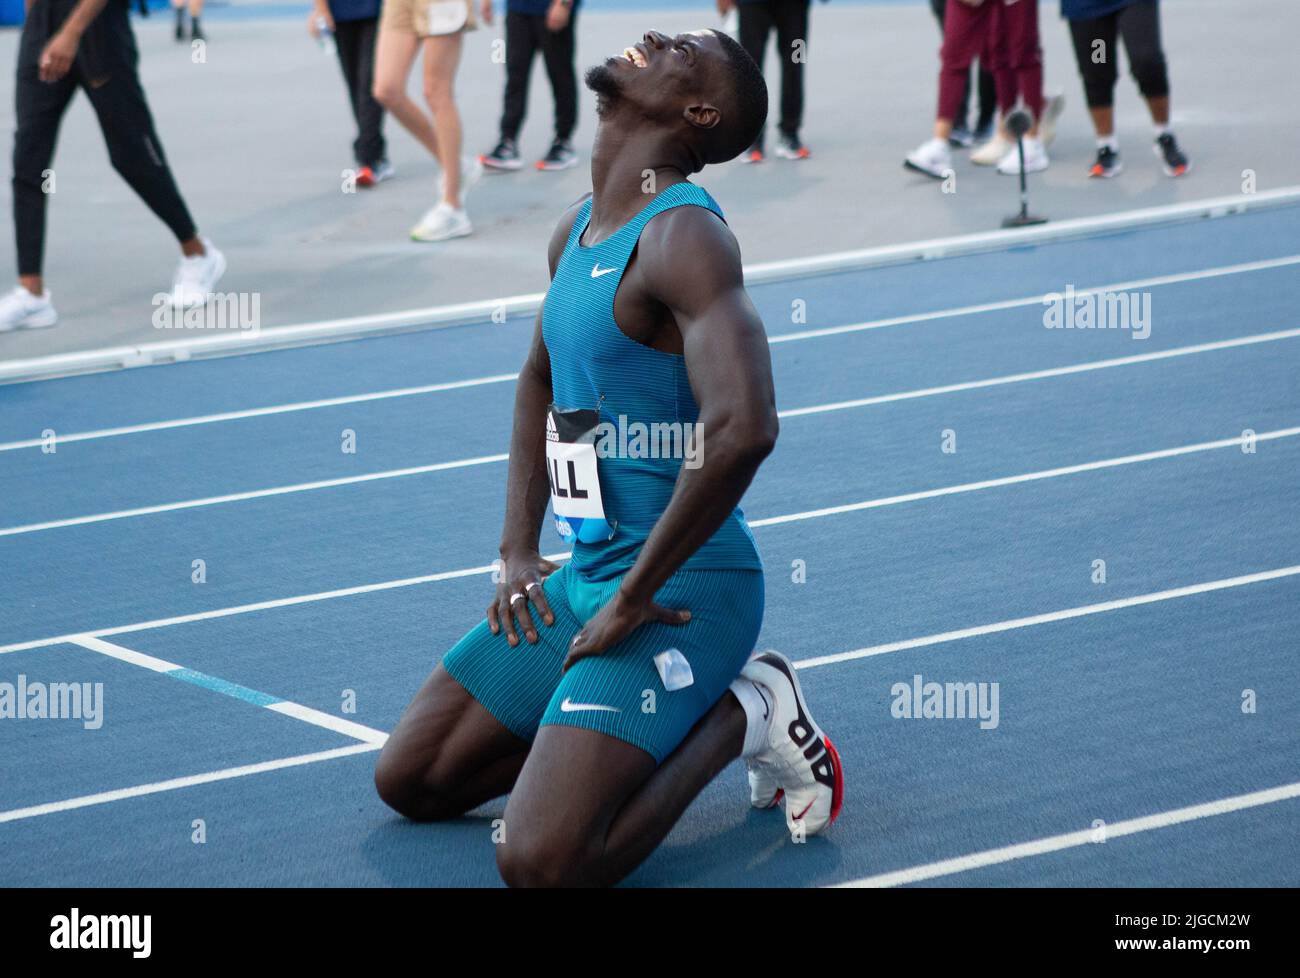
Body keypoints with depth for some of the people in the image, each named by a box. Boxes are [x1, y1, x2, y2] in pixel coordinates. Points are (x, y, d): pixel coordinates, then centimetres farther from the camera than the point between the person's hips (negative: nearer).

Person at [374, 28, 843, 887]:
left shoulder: (683, 236, -19)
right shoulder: (579, 230, 10)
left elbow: (743, 429, -33)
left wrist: (634, 600, -23)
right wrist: (518, 551, 17)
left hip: (679, 590, -9)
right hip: (586, 576, 9)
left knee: (541, 864, -22)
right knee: (409, 780, 15)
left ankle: (736, 715, 0)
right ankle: (669, 716, 17)